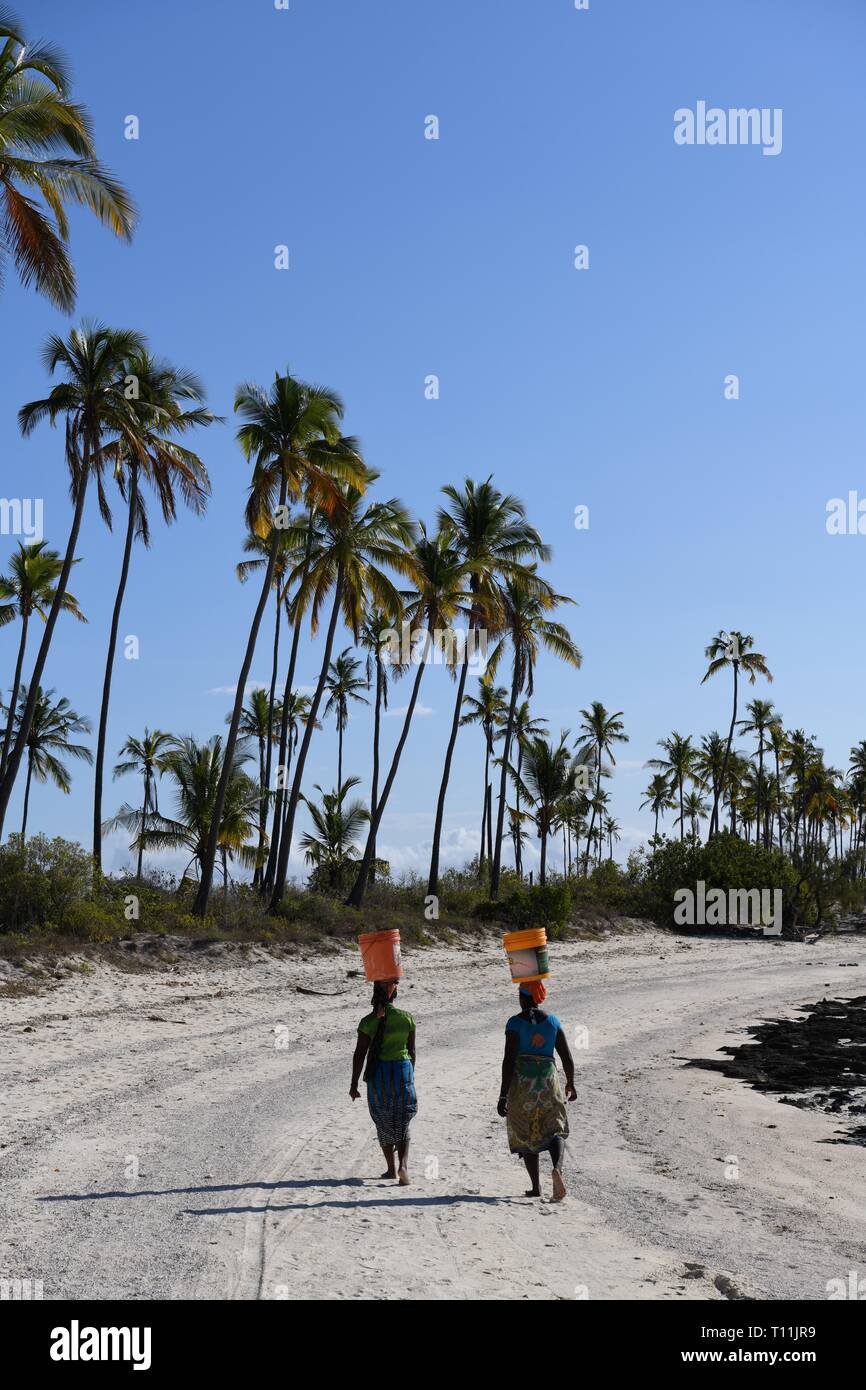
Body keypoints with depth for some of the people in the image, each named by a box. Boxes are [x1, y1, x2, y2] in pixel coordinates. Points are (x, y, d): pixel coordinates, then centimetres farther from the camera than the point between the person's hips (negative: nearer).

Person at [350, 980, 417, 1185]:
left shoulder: (368, 1021, -8)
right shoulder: (407, 1018, -2)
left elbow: (360, 1054, -7)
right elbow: (411, 1051, 5)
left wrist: (354, 1085, 0)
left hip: (378, 1072, -1)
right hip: (403, 1069, 1)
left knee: (384, 1123, 16)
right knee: (402, 1124, 10)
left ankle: (392, 1169, 23)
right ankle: (403, 1164, -11)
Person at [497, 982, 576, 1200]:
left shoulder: (515, 1023, -9)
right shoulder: (552, 1021, 2)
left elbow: (509, 1060, -14)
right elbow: (567, 1057, 4)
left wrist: (503, 1096, -12)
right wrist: (570, 1084, 19)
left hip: (522, 1083, -2)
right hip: (549, 1080, 2)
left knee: (525, 1134, 13)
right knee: (554, 1130, 10)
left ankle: (535, 1187, 14)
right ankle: (557, 1167, -19)